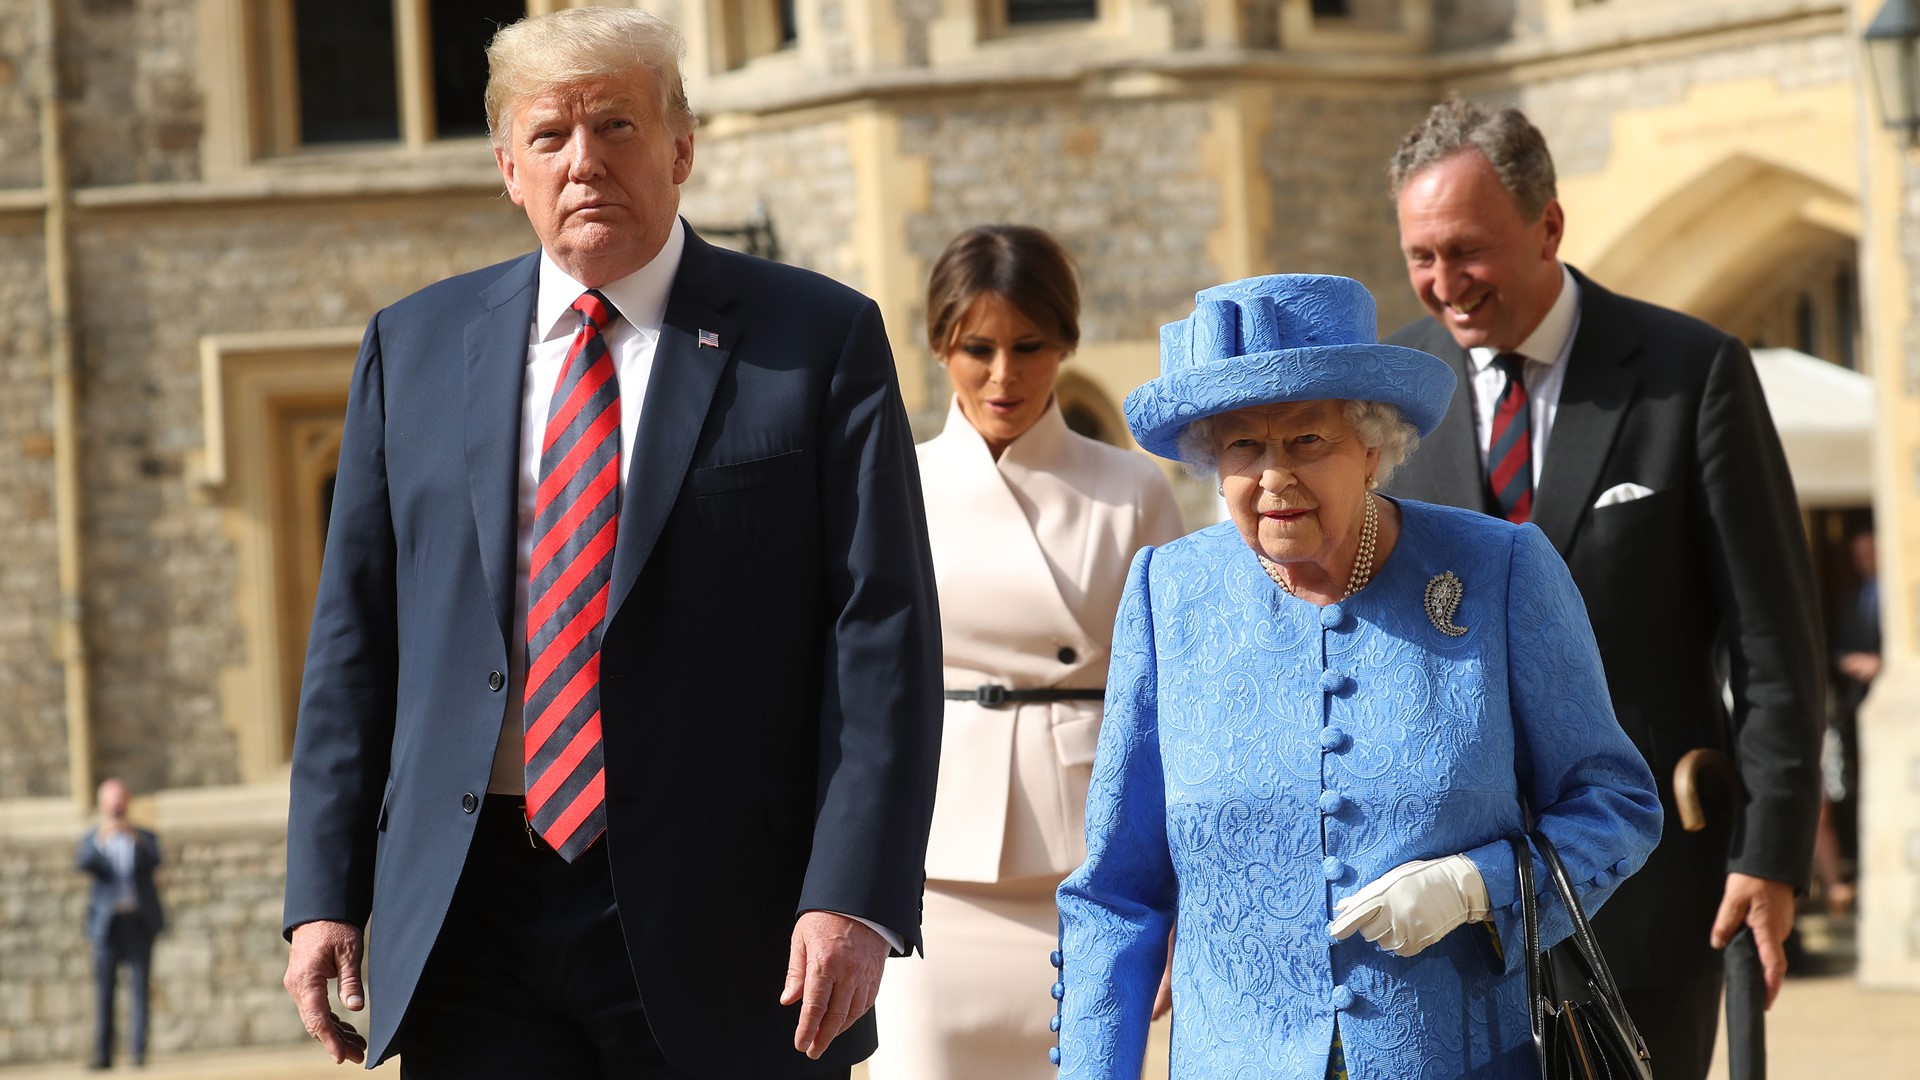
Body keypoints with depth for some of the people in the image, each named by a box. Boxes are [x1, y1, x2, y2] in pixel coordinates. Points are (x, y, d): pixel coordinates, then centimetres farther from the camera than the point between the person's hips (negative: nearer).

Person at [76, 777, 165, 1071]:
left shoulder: (144, 838, 14)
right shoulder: (92, 839, 12)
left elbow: (154, 862, -7)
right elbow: (82, 864, -9)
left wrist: (135, 838, -25)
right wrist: (101, 840, -26)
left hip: (140, 922, 0)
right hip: (107, 922, 0)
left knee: (139, 985, -7)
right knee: (104, 988, -5)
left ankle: (138, 1050, -11)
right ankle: (103, 1053, -7)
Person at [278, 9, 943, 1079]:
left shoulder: (818, 340, 2)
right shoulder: (415, 347, 12)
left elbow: (883, 633, -4)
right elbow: (356, 634, 12)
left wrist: (853, 898, -15)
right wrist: (326, 894, 3)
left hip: (718, 921, -2)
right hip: (471, 929, 3)